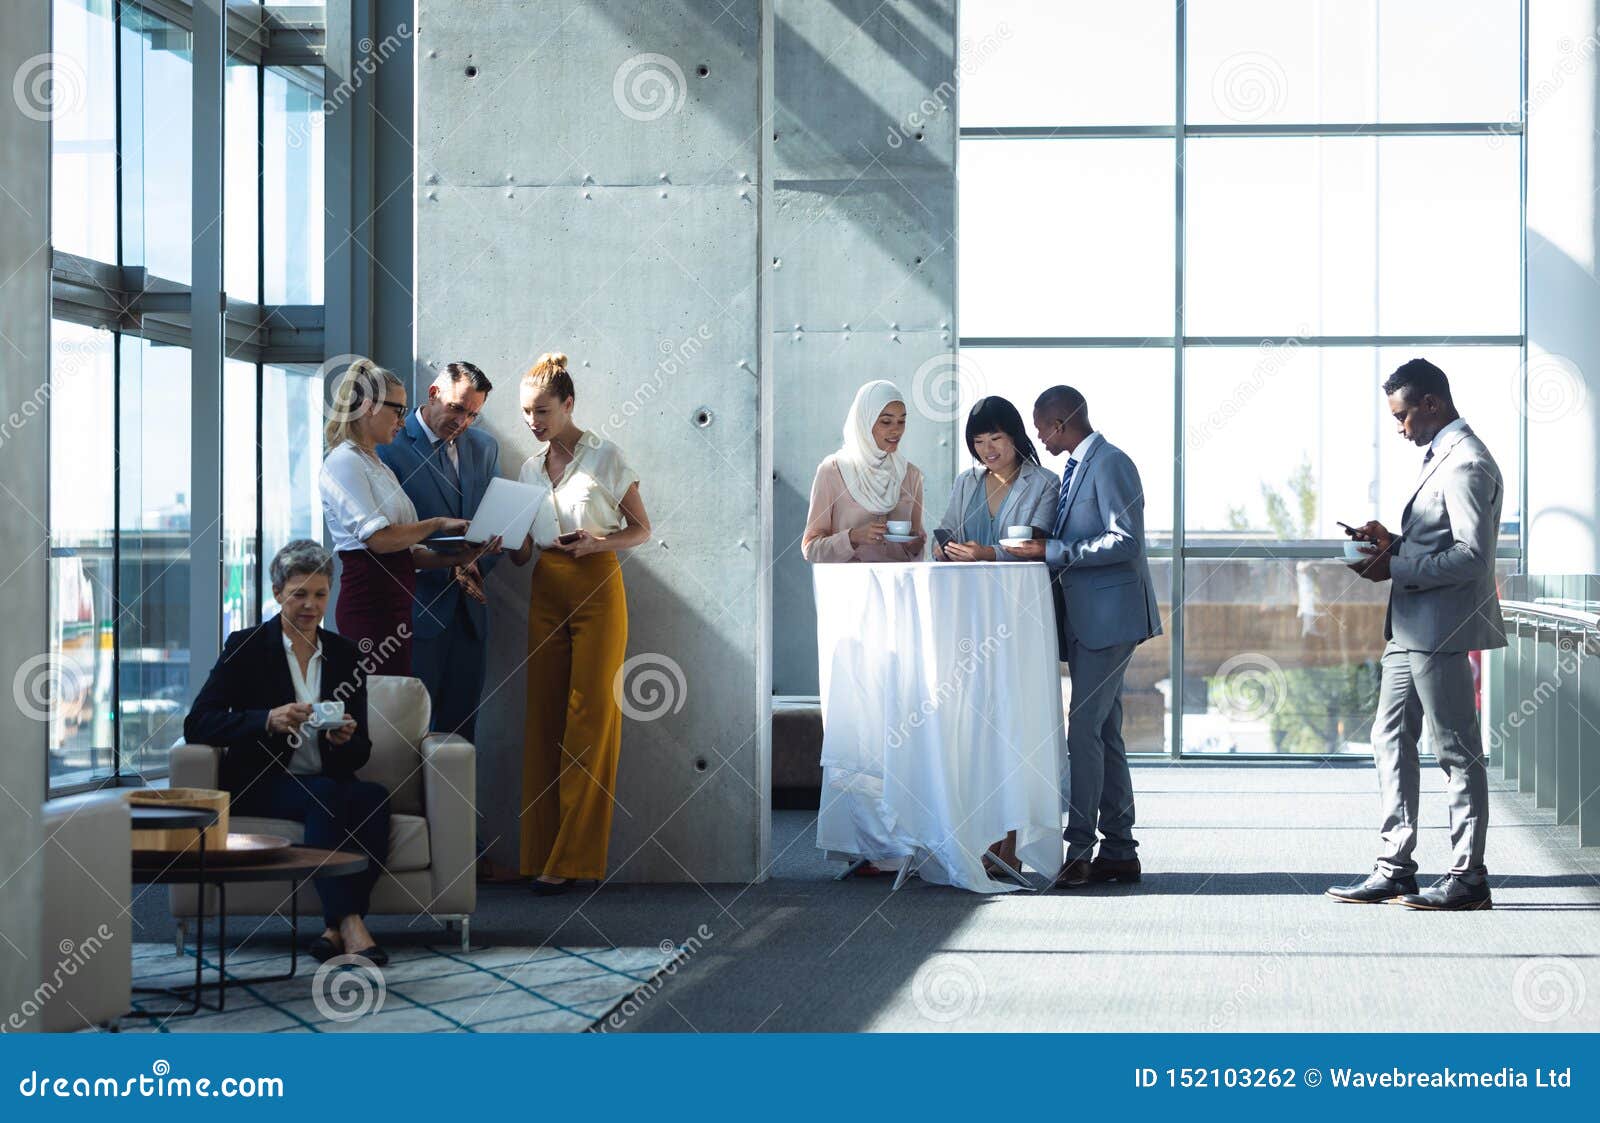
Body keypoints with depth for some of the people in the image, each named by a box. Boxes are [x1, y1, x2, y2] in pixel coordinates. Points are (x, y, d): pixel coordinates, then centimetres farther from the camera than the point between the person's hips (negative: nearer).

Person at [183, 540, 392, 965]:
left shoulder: (345, 654, 11)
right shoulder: (246, 647, 1)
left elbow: (361, 752, 11)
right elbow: (197, 725, -9)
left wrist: (344, 739, -15)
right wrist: (268, 720, -23)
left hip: (328, 783, 4)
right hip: (260, 784, -3)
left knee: (375, 797, -31)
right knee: (324, 795, -35)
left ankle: (335, 929, -35)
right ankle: (350, 923, -43)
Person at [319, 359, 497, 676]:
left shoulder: (379, 467, 23)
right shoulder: (344, 462, -6)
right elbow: (379, 539, -16)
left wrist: (456, 558, 3)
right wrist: (438, 524, -4)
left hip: (395, 600, 9)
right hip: (371, 602, -9)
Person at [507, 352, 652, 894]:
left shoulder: (604, 457, -3)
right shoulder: (531, 467, 12)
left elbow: (641, 530, -1)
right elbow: (523, 553, 15)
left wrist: (597, 542, -18)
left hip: (596, 590, -5)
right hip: (546, 593, 5)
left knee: (589, 717, -6)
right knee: (545, 718, 2)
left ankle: (570, 858, -4)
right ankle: (543, 851, 5)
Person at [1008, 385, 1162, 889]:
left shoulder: (1110, 464, -13)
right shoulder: (1076, 468, 17)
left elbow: (1125, 542, -22)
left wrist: (1053, 551, -21)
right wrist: (1045, 551, 8)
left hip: (1109, 616, -10)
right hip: (1084, 618, 10)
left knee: (1085, 730, -12)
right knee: (1103, 733, 11)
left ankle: (1079, 851, -10)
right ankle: (1119, 851, 16)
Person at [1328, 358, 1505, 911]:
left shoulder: (1466, 465, -15)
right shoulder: (1441, 457, 18)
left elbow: (1472, 555, -22)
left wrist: (1398, 568, -20)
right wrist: (1394, 544, 9)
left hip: (1443, 631, -11)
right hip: (1413, 629, 11)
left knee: (1457, 752, -3)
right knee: (1391, 740, 11)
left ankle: (1468, 877, 4)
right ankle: (1394, 869, 15)